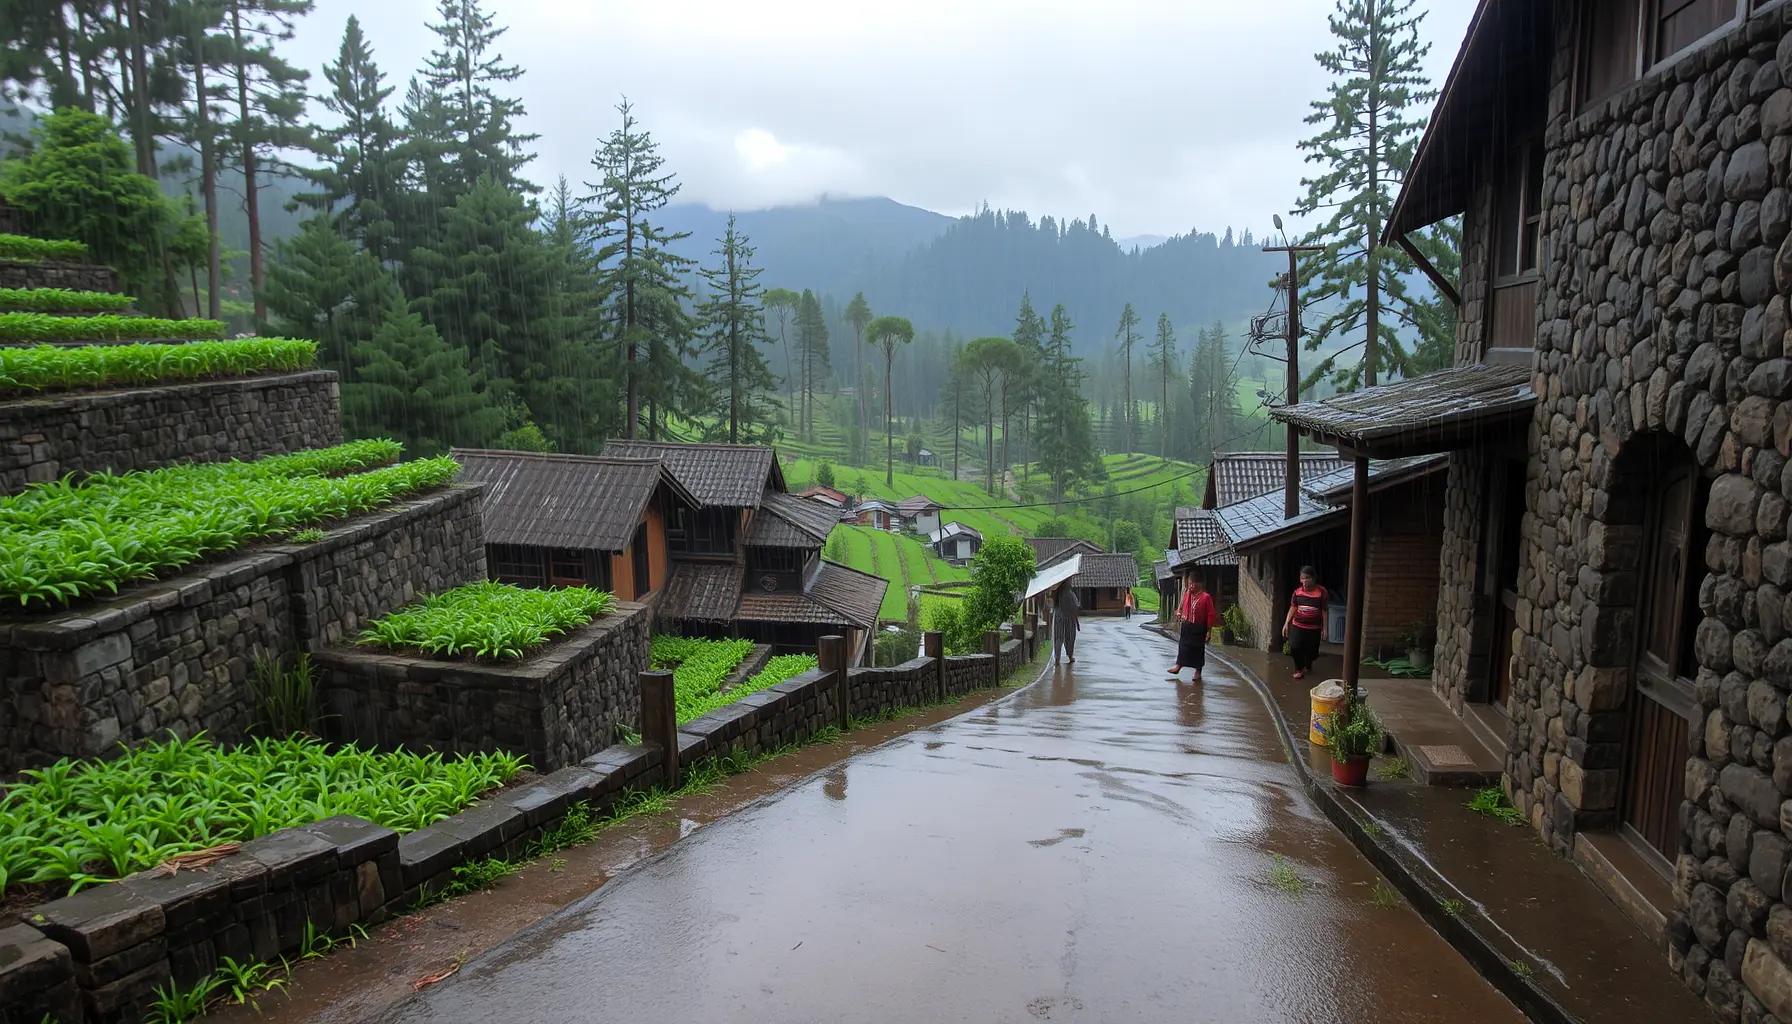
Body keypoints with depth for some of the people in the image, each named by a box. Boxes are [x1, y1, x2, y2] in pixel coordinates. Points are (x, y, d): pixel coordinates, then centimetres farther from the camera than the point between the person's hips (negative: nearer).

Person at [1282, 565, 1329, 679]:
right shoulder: (1298, 591, 0)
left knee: (1311, 650, 9)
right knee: (1295, 647, -15)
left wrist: (1324, 627, -3)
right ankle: (1299, 669, 6)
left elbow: (1324, 611, -3)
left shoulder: (1321, 592, -8)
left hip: (1314, 627, -1)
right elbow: (1293, 608, 6)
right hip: (1297, 625, 1)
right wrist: (1286, 623, 2)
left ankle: (1308, 665, 42)